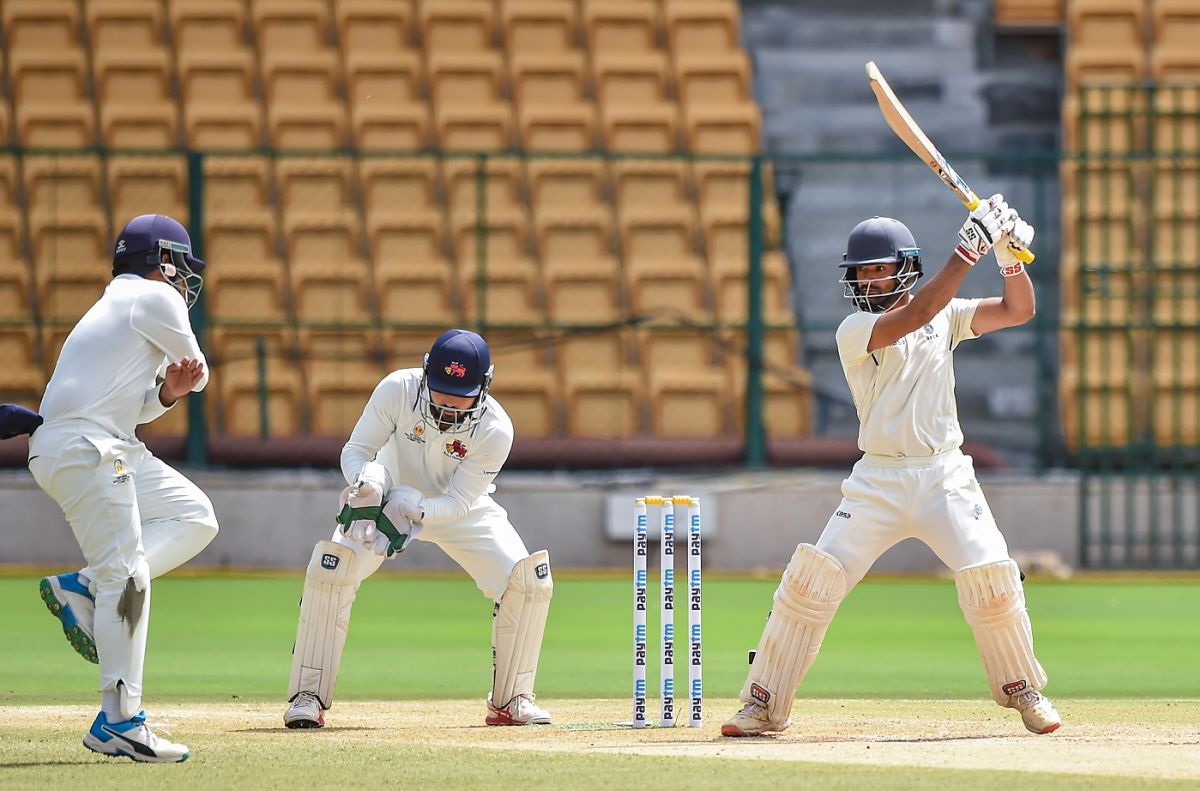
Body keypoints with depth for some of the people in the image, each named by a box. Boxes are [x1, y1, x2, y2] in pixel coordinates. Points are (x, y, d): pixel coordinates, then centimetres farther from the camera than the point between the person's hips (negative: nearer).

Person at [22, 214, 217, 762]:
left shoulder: (115, 305, 25)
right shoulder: (154, 298, -4)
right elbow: (200, 373, 2)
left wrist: (168, 391, 3)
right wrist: (187, 377, 23)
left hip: (109, 448, 10)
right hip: (81, 449, -10)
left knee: (194, 516, 12)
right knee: (125, 572, -13)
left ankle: (81, 589, 2)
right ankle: (117, 721, -17)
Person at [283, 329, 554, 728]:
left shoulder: (495, 430, -28)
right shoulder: (398, 390, -29)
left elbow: (460, 501, -26)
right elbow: (356, 450, -21)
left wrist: (417, 511, -45)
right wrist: (366, 486, -44)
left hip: (458, 509, 1)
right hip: (387, 498, -1)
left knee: (529, 580, -16)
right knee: (331, 569, -24)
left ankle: (511, 700, 1)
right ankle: (308, 697, -14)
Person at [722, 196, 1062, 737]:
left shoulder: (947, 317, 10)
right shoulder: (854, 331, -3)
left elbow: (1019, 310, 5)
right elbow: (917, 314, -19)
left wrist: (1010, 254, -12)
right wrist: (969, 249, -23)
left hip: (946, 478, 2)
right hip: (878, 483, -2)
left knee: (991, 579, -15)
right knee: (812, 578, -13)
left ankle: (1022, 690, 9)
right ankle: (764, 704, -1)